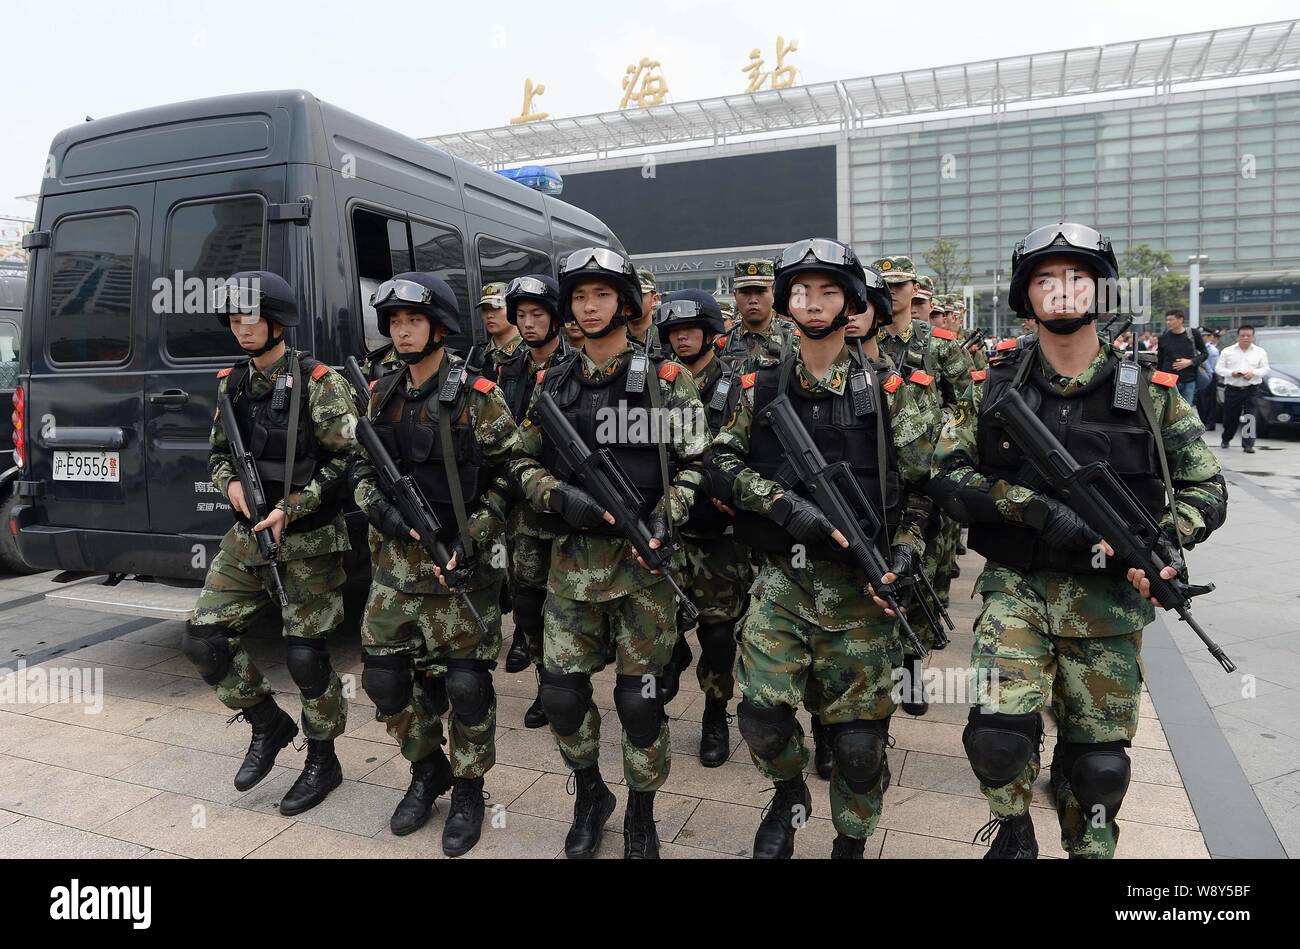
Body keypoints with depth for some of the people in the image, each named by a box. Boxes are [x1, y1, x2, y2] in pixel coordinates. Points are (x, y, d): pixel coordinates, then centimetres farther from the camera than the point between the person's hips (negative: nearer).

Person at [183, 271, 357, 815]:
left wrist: (289, 510, -19)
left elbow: (345, 460, -13)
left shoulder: (319, 383, -11)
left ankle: (322, 762, 22)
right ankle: (268, 725, 25)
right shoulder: (231, 384, 8)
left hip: (309, 543, -6)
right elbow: (218, 453, 18)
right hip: (247, 537, 6)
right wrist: (230, 482, -5)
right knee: (202, 639, 2)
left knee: (305, 657, 0)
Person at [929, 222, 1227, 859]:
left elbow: (1206, 490, 5)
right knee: (999, 731, -18)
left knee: (1098, 762, 9)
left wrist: (1163, 540, -15)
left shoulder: (1149, 393, 0)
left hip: (1107, 598, 1)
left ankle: (1089, 850, 38)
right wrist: (1037, 507, -19)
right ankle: (1012, 833, 14)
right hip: (1015, 587, -1)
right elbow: (948, 473, -6)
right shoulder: (996, 384, -1)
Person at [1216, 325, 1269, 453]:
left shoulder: (1260, 352, 9)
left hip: (1252, 390, 0)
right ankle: (1225, 440, 30)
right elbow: (1218, 368, 5)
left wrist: (1253, 373, -13)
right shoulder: (1227, 351, 8)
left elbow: (1265, 369, 7)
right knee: (1230, 417, 8)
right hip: (1232, 389, 0)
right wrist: (1231, 373, -13)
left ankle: (1248, 444, -9)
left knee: (1249, 417, -10)